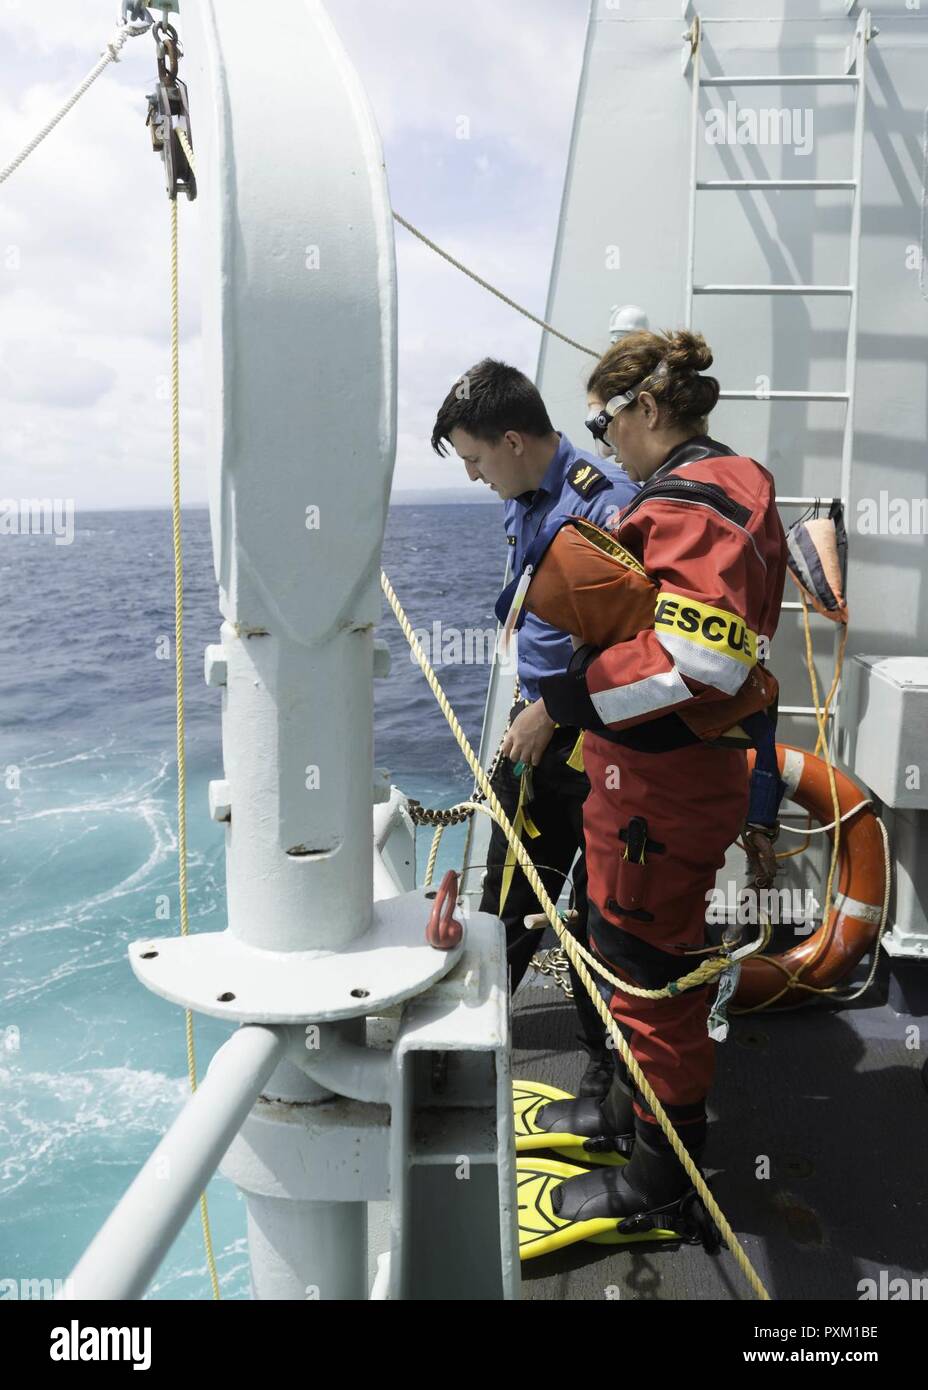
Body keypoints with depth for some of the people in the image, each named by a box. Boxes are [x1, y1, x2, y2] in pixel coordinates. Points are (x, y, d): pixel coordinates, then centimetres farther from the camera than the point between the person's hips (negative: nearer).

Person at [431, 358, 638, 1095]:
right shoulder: (521, 499, 8)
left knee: (599, 903, 5)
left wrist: (548, 715, -15)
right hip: (536, 721, 8)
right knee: (510, 880, 20)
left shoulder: (606, 502, -20)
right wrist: (526, 702, 12)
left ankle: (608, 1056, 24)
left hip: (595, 733, -8)